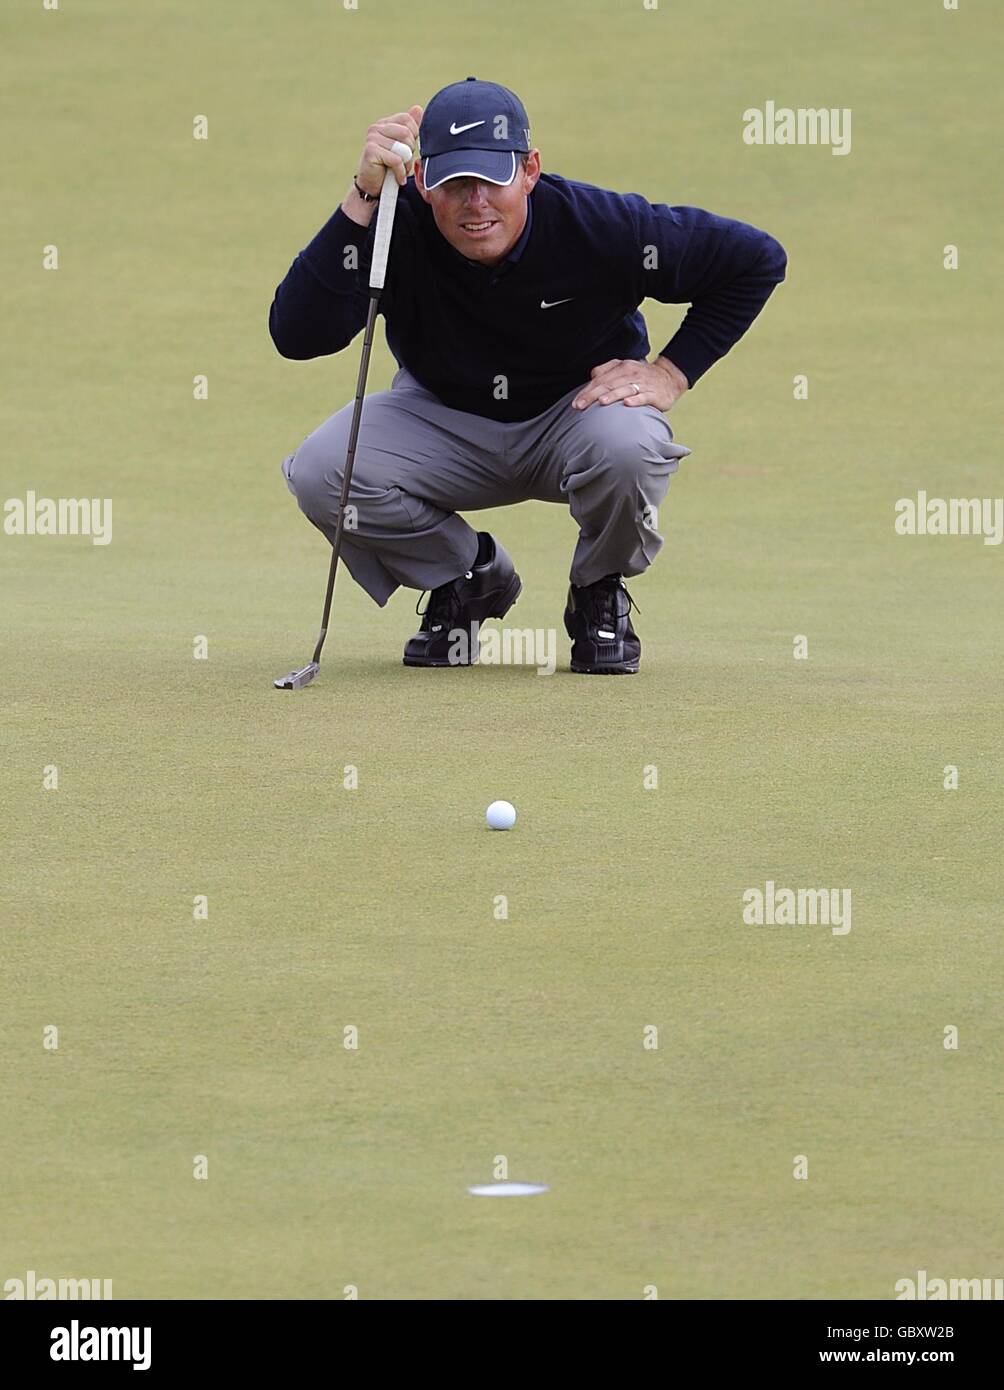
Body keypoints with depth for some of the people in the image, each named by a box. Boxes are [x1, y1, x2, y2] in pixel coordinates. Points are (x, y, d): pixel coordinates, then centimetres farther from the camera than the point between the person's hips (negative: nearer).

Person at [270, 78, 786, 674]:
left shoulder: (596, 225, -26)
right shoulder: (398, 228, -24)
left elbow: (757, 258, -13)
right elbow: (296, 334, -38)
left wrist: (671, 375, -17)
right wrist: (364, 198, -44)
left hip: (575, 410, -1)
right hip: (443, 419, 1)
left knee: (629, 446, -38)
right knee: (320, 472, -26)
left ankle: (600, 592, -2)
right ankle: (470, 576, 5)